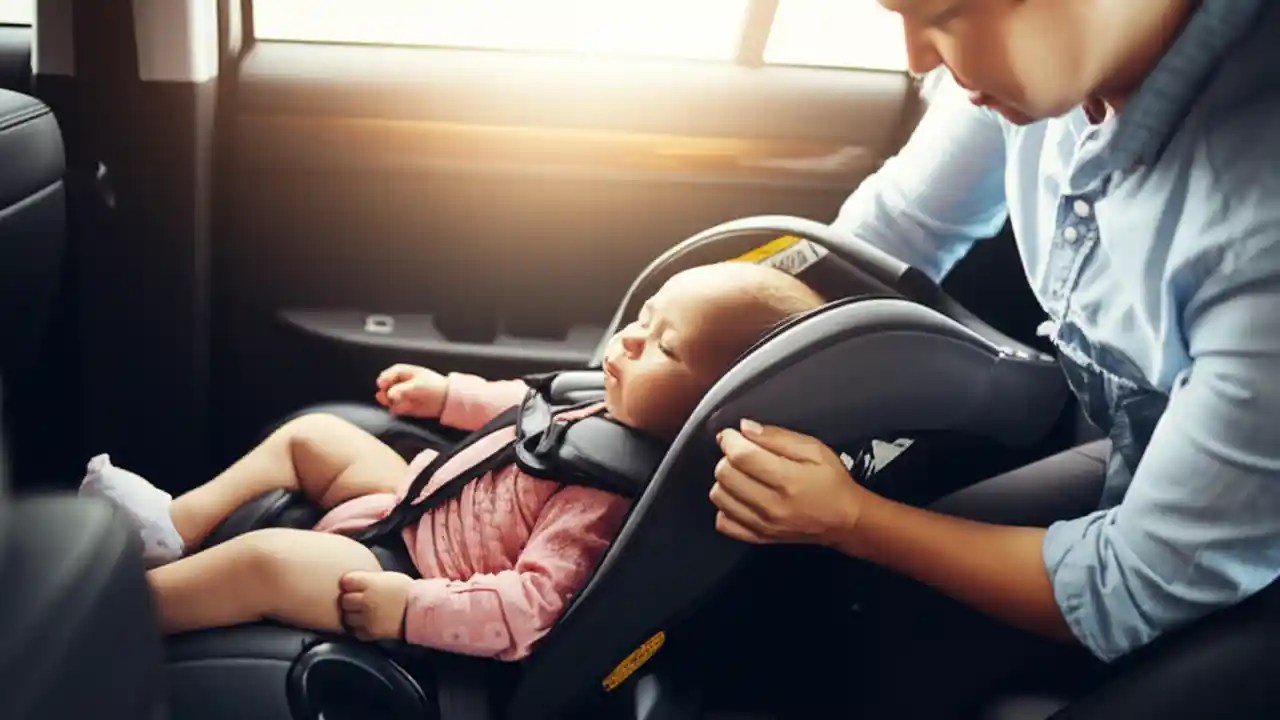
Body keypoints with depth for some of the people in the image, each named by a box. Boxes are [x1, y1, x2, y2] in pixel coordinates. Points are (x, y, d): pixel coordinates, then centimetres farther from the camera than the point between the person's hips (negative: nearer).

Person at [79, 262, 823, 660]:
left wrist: (413, 608, -36)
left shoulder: (619, 494, -32)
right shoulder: (615, 408, -3)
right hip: (422, 503, 10)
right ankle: (175, 527, 19)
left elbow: (533, 608, -37)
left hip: (418, 579, -10)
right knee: (310, 435, 17)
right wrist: (448, 394, 22)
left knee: (263, 560, -22)